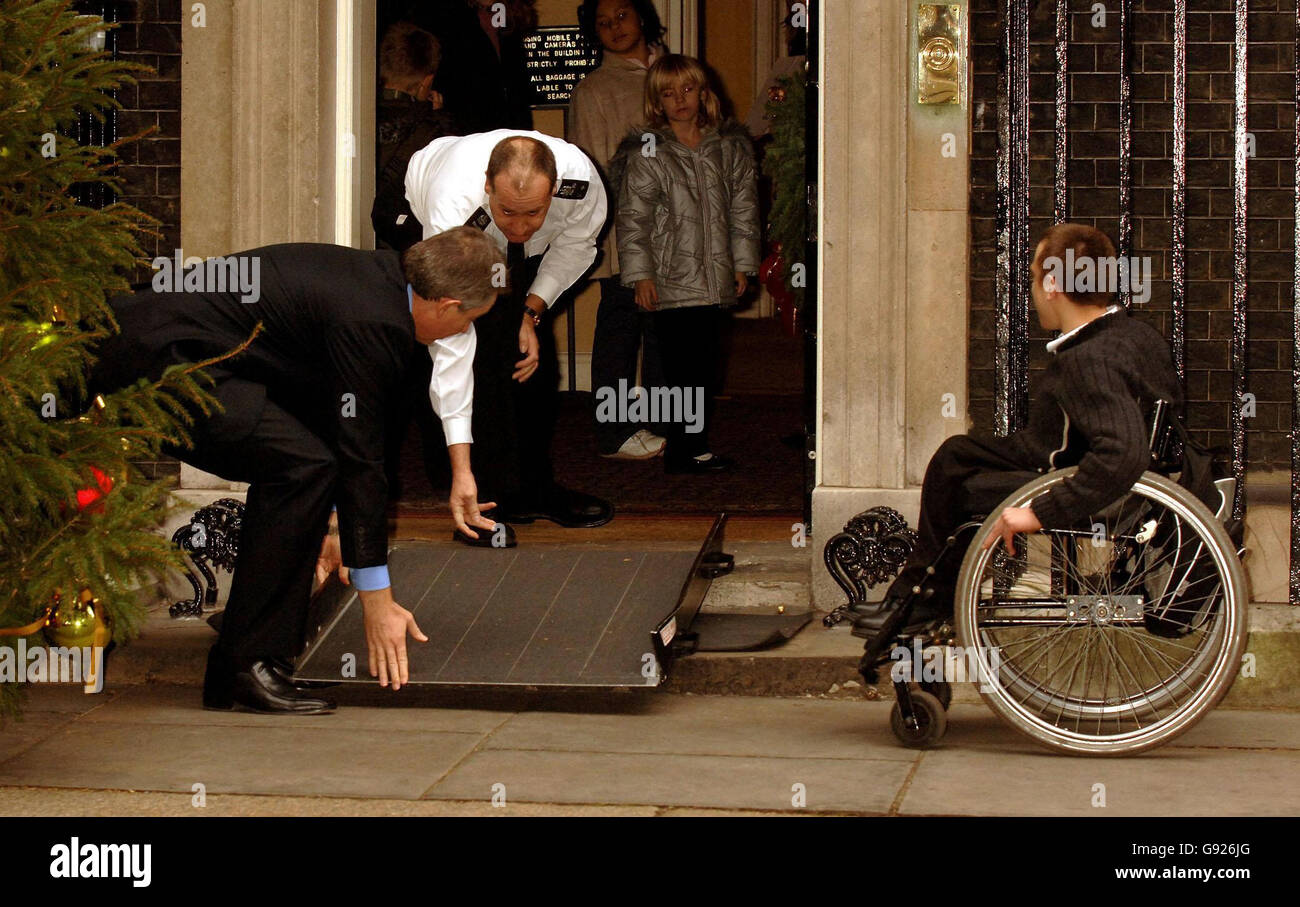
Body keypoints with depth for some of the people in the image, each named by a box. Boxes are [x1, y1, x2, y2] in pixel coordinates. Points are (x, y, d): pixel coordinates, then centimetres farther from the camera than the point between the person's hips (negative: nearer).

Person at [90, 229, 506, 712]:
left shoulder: (367, 275, 17)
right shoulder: (374, 323, -13)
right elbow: (359, 457, -11)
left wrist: (312, 525, 41)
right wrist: (377, 603, -5)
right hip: (162, 359, -11)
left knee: (293, 466, 14)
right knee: (304, 466, -16)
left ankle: (231, 670, 15)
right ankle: (250, 662, -8)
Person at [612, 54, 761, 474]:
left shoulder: (729, 148, 9)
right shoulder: (646, 155, -4)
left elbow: (742, 207, 14)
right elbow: (633, 218, -5)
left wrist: (742, 262, 10)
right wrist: (641, 274, -10)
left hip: (714, 278, 5)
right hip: (671, 279, -5)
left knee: (705, 365, 8)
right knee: (683, 365, -9)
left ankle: (695, 448, 15)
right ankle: (685, 451, -5)